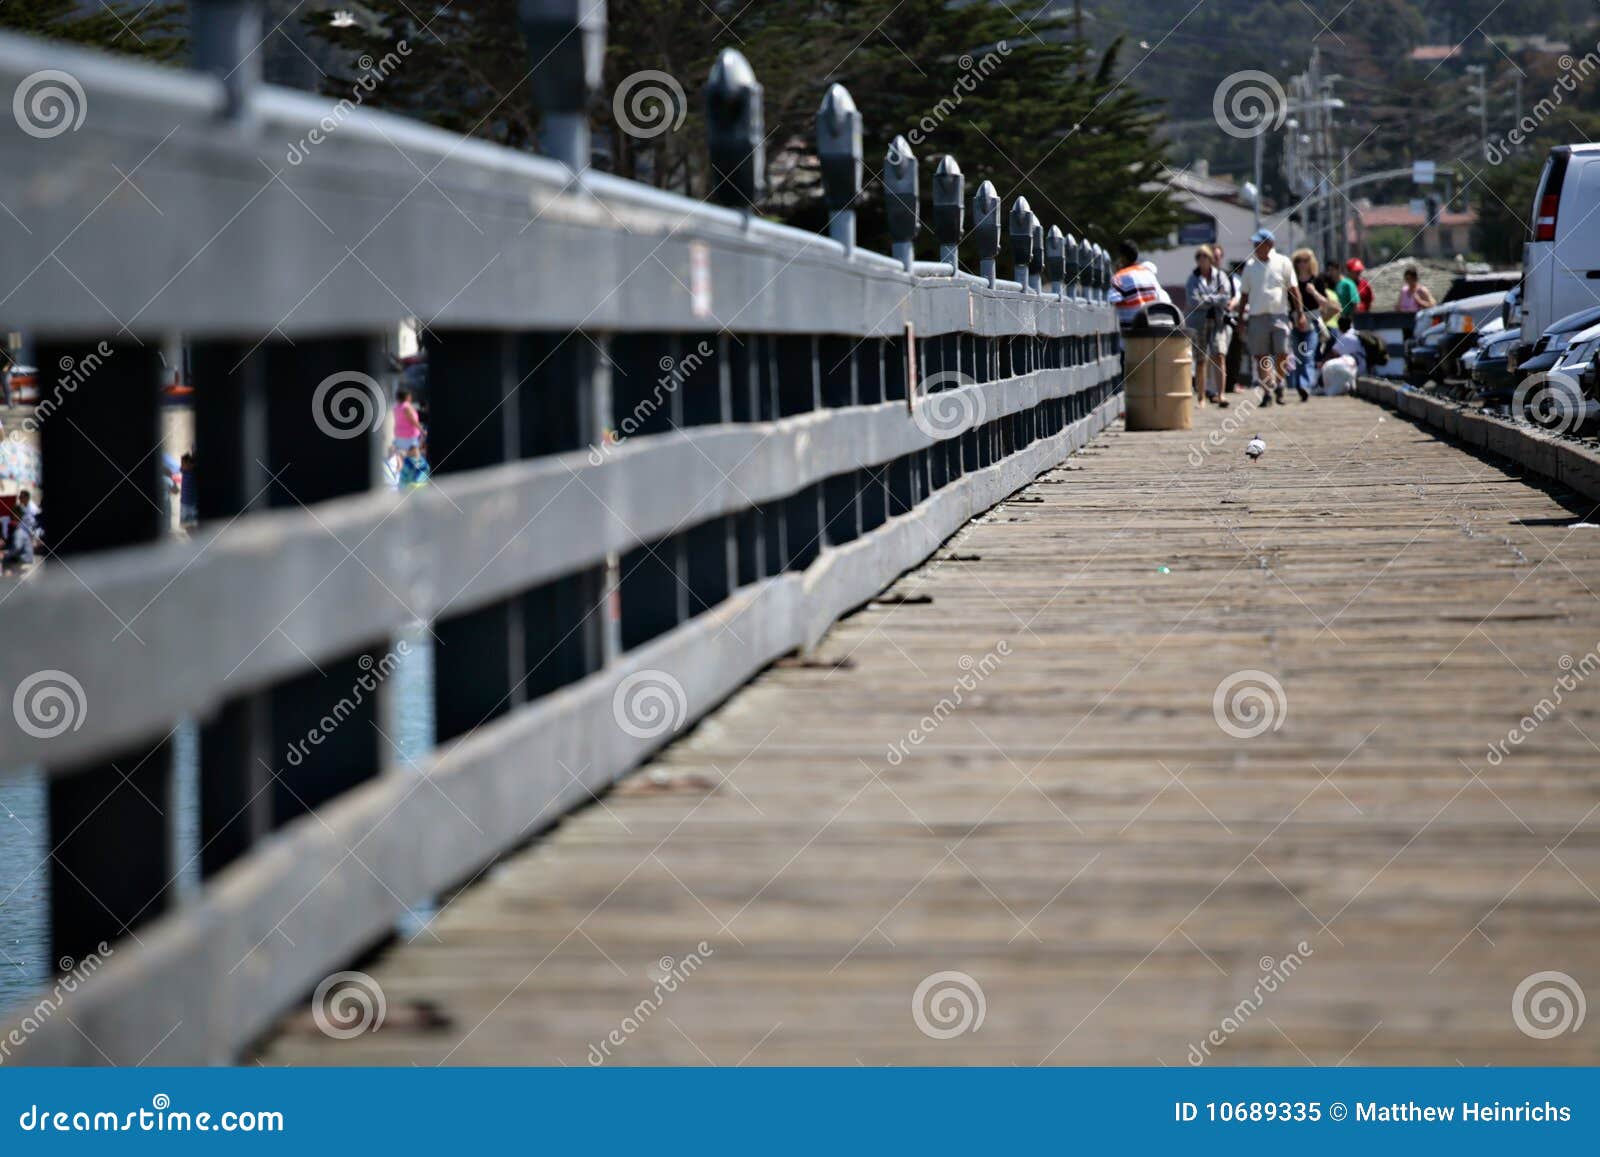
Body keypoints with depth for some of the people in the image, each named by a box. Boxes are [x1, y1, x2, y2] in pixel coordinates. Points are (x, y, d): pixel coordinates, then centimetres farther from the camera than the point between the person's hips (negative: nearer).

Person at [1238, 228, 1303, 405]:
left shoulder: (1282, 262, 4)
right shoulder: (1250, 266, 10)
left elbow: (1294, 289, 5)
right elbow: (1244, 294, 15)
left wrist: (1299, 312, -1)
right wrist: (1242, 318, 11)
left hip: (1279, 315, -2)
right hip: (1257, 316, 2)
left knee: (1282, 353, -7)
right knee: (1261, 356, -1)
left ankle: (1279, 382, 16)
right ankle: (1267, 390, 5)